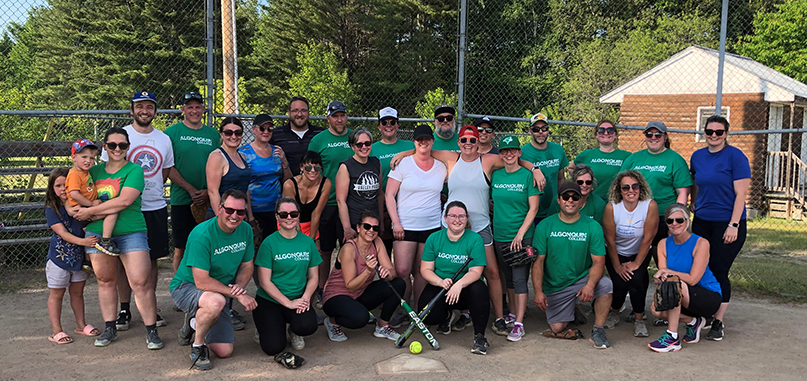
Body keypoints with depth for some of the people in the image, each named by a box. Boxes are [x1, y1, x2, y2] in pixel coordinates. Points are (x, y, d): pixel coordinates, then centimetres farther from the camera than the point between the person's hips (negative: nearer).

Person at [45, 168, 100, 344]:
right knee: (57, 294, 7)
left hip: (78, 255, 3)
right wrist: (83, 241, -32)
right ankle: (56, 331, 15)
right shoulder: (51, 209, -10)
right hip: (59, 256, -3)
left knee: (77, 291, 16)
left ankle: (81, 325, 29)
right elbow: (62, 233, -19)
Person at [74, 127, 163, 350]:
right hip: (97, 232, 5)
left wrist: (90, 211, -12)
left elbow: (124, 200, -16)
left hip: (131, 233, -4)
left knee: (140, 282, -9)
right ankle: (109, 328, 26)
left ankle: (151, 330, 2)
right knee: (105, 281, 12)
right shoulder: (94, 171, 12)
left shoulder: (134, 170, -3)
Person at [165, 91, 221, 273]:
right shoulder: (172, 132, 2)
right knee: (181, 248, 3)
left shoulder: (213, 134, 11)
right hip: (182, 200, -2)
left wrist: (208, 192, -6)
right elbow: (168, 167, -3)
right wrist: (191, 190, -12)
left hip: (208, 201, 2)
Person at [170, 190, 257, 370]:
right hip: (186, 287, -6)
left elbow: (247, 266, 5)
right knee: (216, 301, -41)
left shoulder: (245, 230, -7)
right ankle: (198, 346, -12)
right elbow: (202, 282, -29)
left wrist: (240, 285, -18)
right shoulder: (202, 235, -27)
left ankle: (194, 322, 29)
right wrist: (238, 295, -27)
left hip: (218, 292, 6)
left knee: (224, 352, 0)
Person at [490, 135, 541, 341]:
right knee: (508, 278, 14)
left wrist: (520, 234, -14)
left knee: (520, 279, -6)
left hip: (522, 237, -4)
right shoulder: (495, 175, 6)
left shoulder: (528, 175, -6)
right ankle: (514, 314, 27)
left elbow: (533, 209, -9)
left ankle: (519, 324, -3)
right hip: (500, 236, 5)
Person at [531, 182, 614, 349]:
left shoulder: (592, 227, -4)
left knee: (605, 284, -31)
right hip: (554, 287, 1)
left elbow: (598, 261, -9)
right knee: (557, 328, -9)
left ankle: (598, 331, -11)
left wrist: (590, 285, -29)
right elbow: (538, 261, -5)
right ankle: (571, 311, 27)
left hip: (582, 280, 0)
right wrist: (538, 291, -17)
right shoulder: (545, 226, -4)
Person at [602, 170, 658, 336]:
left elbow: (648, 238, -16)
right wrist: (617, 266, -13)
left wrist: (636, 263, -15)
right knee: (620, 282, -18)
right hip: (615, 253, 0)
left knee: (636, 279, -24)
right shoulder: (611, 207, -20)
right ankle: (614, 313, 13)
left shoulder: (650, 205, -21)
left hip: (639, 253, 0)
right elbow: (610, 239, -13)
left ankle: (639, 318, -2)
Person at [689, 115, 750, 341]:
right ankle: (704, 314, 20)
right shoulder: (697, 156, 8)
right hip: (702, 222, 5)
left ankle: (718, 322, 8)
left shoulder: (735, 156, -8)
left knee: (718, 271, -4)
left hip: (728, 223, -5)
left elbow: (740, 194, -11)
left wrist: (733, 225, -16)